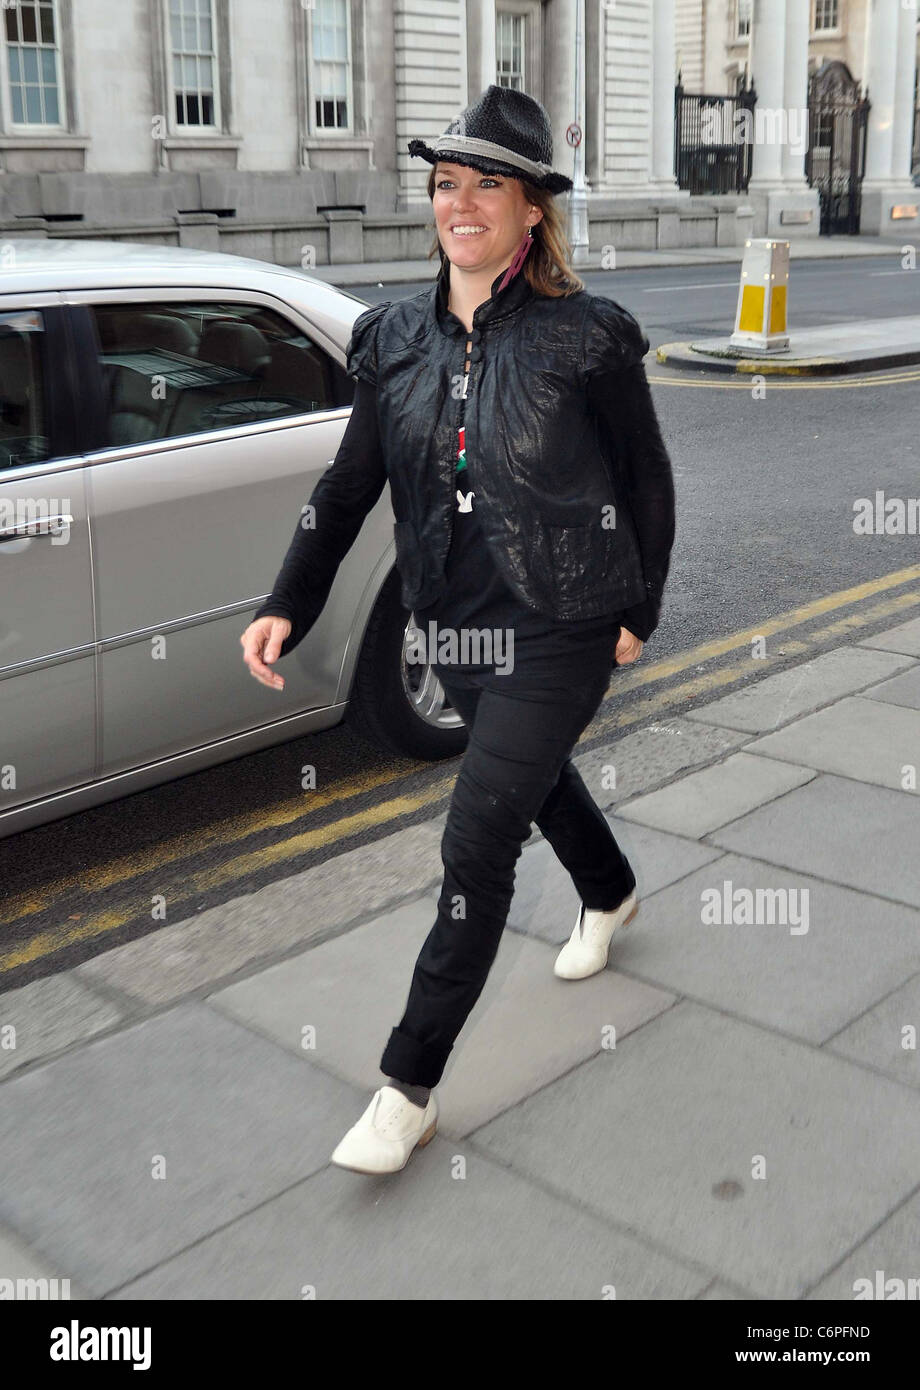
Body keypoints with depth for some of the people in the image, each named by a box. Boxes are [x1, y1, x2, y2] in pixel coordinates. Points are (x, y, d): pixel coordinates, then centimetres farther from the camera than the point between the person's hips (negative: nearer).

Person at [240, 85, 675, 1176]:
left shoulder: (587, 337, -11)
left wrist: (640, 612, -2)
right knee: (535, 775, 25)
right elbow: (350, 484, 3)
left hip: (559, 628, -5)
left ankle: (409, 1088, 4)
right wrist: (288, 605, -6)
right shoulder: (393, 338, 2)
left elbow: (646, 480, -2)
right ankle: (611, 896, 59)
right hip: (454, 624, 6)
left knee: (476, 840, -8)